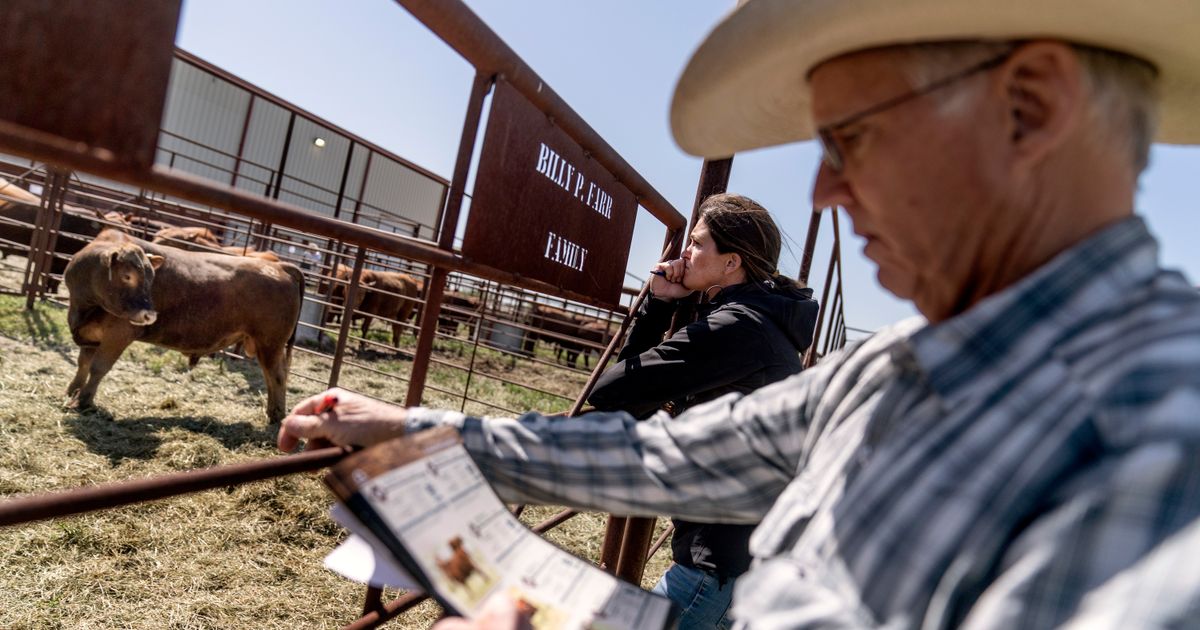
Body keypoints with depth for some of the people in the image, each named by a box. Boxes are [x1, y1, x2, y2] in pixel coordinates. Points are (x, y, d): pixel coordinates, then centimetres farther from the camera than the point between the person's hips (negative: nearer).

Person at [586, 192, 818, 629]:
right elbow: (640, 363, 16)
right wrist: (659, 303, 3)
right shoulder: (761, 323, 15)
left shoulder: (737, 327, -18)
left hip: (726, 554, -11)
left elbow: (615, 388, -19)